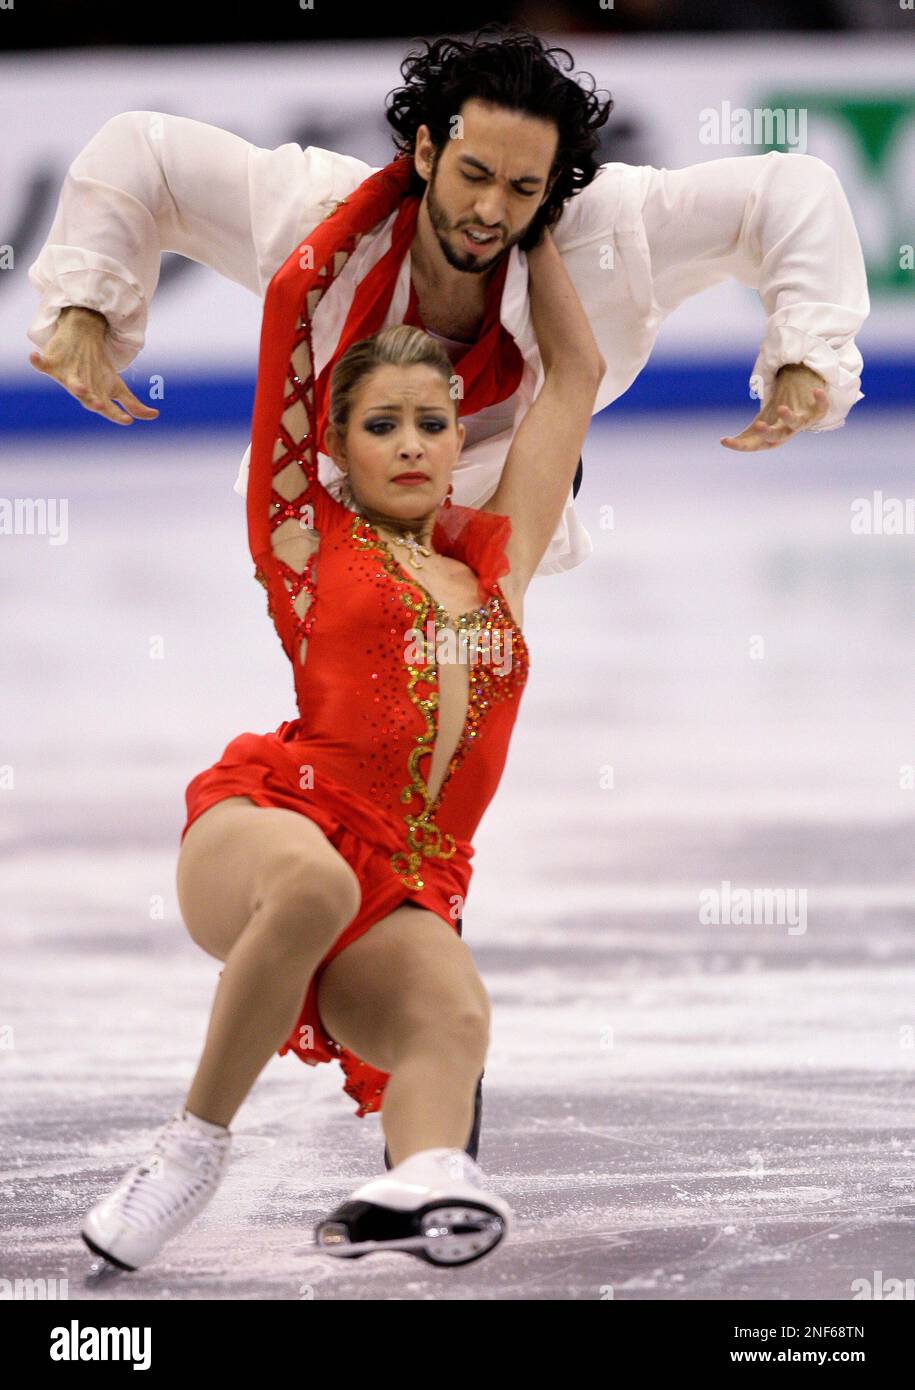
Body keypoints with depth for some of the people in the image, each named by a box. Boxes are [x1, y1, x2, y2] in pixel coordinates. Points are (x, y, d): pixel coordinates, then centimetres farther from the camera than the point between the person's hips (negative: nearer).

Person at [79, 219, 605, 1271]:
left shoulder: (494, 561, 28)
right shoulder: (309, 543, 17)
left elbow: (576, 371, 35)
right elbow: (292, 302, 14)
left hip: (406, 895, 3)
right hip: (265, 821, -3)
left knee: (455, 1019, -32)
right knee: (313, 880, -41)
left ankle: (417, 1184, -63)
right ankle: (195, 1143, -25)